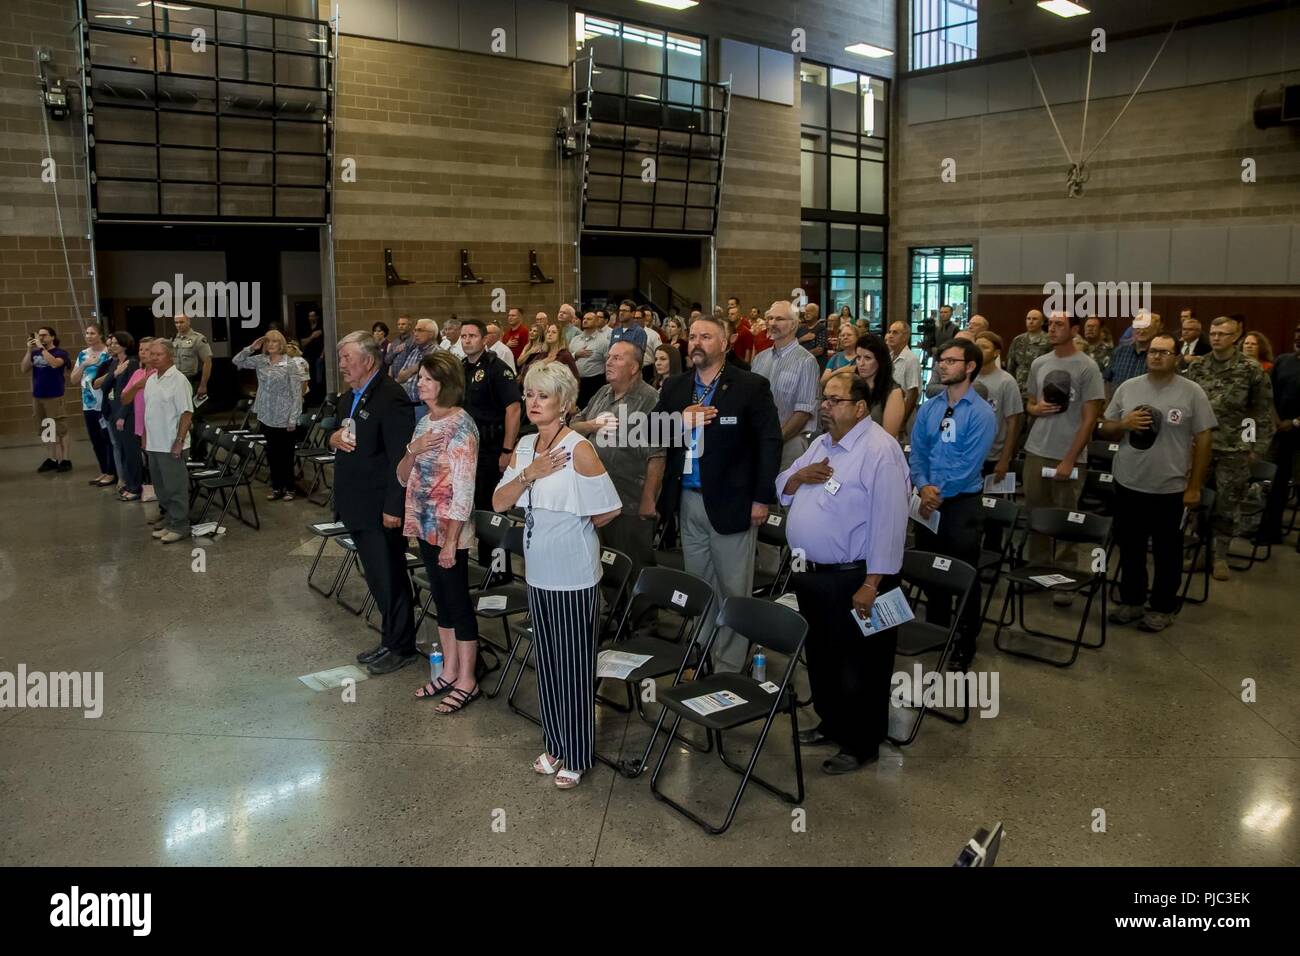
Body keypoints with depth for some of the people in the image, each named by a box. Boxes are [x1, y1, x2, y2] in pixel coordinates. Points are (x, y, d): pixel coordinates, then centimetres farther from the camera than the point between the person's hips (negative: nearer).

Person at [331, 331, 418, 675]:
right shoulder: (349, 397, 14)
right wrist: (334, 437, 1)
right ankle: (390, 641, 29)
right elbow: (337, 433, 27)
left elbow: (401, 456, -21)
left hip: (380, 508, -9)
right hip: (356, 506, 9)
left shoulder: (390, 398, -17)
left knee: (389, 579, 2)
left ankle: (401, 647, 16)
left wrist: (393, 507, -21)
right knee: (377, 578, 17)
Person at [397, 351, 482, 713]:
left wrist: (451, 541, -20)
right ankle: (450, 671, 28)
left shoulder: (461, 426, -16)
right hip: (425, 526, 8)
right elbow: (403, 478, 11)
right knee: (441, 598, 16)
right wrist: (412, 450, -10)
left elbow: (463, 489, -19)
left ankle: (467, 681, 14)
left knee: (458, 602, 2)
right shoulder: (425, 422, 9)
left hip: (449, 530, -8)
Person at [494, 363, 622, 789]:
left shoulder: (579, 449, -16)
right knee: (547, 660, 17)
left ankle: (576, 755, 20)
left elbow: (611, 508, -14)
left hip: (573, 573, -7)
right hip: (538, 569, 7)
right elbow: (499, 502, 0)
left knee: (574, 664, 5)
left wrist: (577, 526, 2)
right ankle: (555, 744, 32)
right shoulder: (525, 446, 5)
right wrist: (529, 473, -15)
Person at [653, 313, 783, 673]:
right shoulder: (674, 387, 8)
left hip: (730, 502, -5)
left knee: (734, 589, 4)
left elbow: (769, 441, -8)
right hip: (687, 501, 5)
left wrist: (762, 498, -11)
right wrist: (679, 420, -11)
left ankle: (730, 667, 15)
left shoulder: (751, 386, -6)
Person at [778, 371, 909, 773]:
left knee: (860, 666, 6)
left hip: (853, 578, -9)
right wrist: (799, 475, -8)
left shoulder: (879, 450, -18)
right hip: (811, 574, 9)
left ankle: (861, 745, 20)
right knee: (821, 657, 22)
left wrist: (872, 584, -23)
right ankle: (831, 723, 40)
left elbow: (888, 522, -22)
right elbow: (783, 491, 16)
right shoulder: (821, 443, 10)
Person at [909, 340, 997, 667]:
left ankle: (964, 647, 21)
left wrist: (939, 493, -17)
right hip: (928, 504, 5)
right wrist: (923, 488, -14)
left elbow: (969, 465, -17)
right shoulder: (928, 409, 5)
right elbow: (917, 453, 3)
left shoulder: (981, 413, -12)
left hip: (962, 504, -5)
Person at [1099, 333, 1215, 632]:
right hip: (1128, 484, 3)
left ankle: (1162, 607, 23)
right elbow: (1106, 431, 9)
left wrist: (1194, 487, -6)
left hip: (1170, 488, -3)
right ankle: (1131, 600, 30)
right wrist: (1124, 424, -14)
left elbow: (1203, 440, -4)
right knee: (1130, 548, 15)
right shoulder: (1127, 388, 3)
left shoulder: (1192, 392, -6)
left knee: (1167, 552, 9)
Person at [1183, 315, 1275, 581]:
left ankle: (1220, 555, 16)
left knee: (1227, 504, 5)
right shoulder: (1196, 367, 3)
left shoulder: (1252, 370, -5)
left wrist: (1259, 447, -4)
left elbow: (1264, 412, -2)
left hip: (1233, 450, -2)